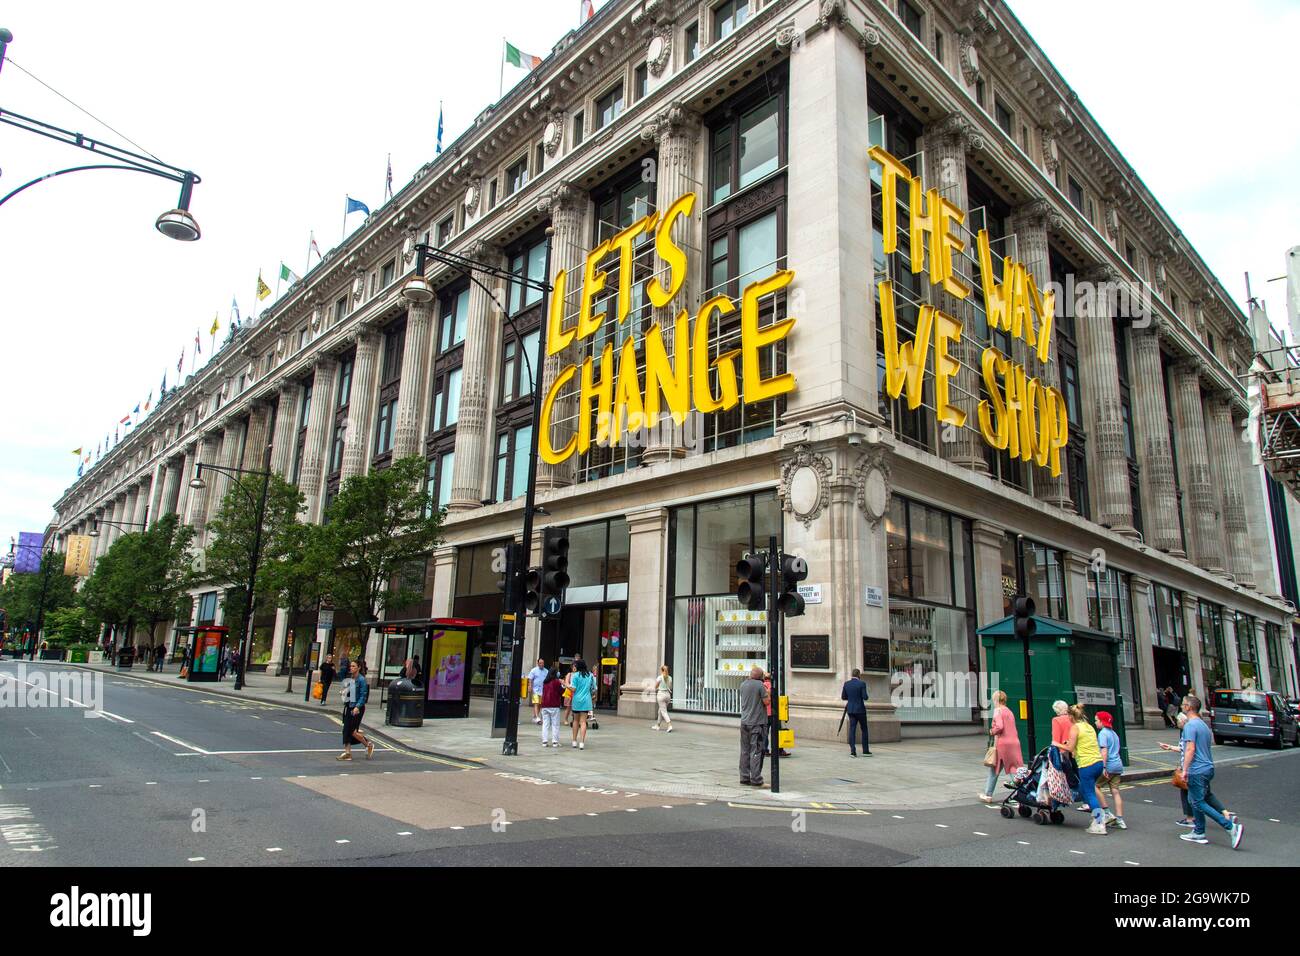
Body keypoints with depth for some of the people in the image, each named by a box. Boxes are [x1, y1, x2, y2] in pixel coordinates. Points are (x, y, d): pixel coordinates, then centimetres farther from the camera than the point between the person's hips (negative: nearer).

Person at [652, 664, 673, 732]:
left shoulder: (659, 677, -10)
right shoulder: (670, 678, 6)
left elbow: (656, 687, -2)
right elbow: (670, 687, 13)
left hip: (661, 694, -6)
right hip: (668, 694, 6)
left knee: (664, 711, -5)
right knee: (660, 711, 19)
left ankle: (670, 725, -19)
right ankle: (657, 725, 27)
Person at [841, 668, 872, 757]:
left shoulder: (846, 683, 2)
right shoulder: (862, 683, -11)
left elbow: (843, 697, 6)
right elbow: (865, 697, -14)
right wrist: (860, 696, 8)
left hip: (850, 710, 3)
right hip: (860, 709, -3)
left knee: (852, 730, 2)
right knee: (864, 730, 11)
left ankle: (853, 751, -6)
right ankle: (865, 750, 15)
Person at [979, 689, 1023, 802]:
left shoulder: (998, 710, -7)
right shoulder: (1009, 711, 17)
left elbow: (999, 726, -20)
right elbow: (1012, 728, 15)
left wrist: (992, 732, -2)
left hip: (1002, 743, -6)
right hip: (1015, 742, 6)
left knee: (994, 770, 7)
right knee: (1016, 770, 4)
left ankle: (988, 795, 17)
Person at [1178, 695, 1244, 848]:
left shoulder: (1191, 725, -16)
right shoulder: (1203, 724, 14)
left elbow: (1190, 749, -23)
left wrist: (1185, 769, -20)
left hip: (1197, 771, -10)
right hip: (1208, 768, 10)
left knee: (1199, 803, -5)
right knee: (1194, 800, 16)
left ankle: (1231, 827, -12)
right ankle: (1199, 833, 19)